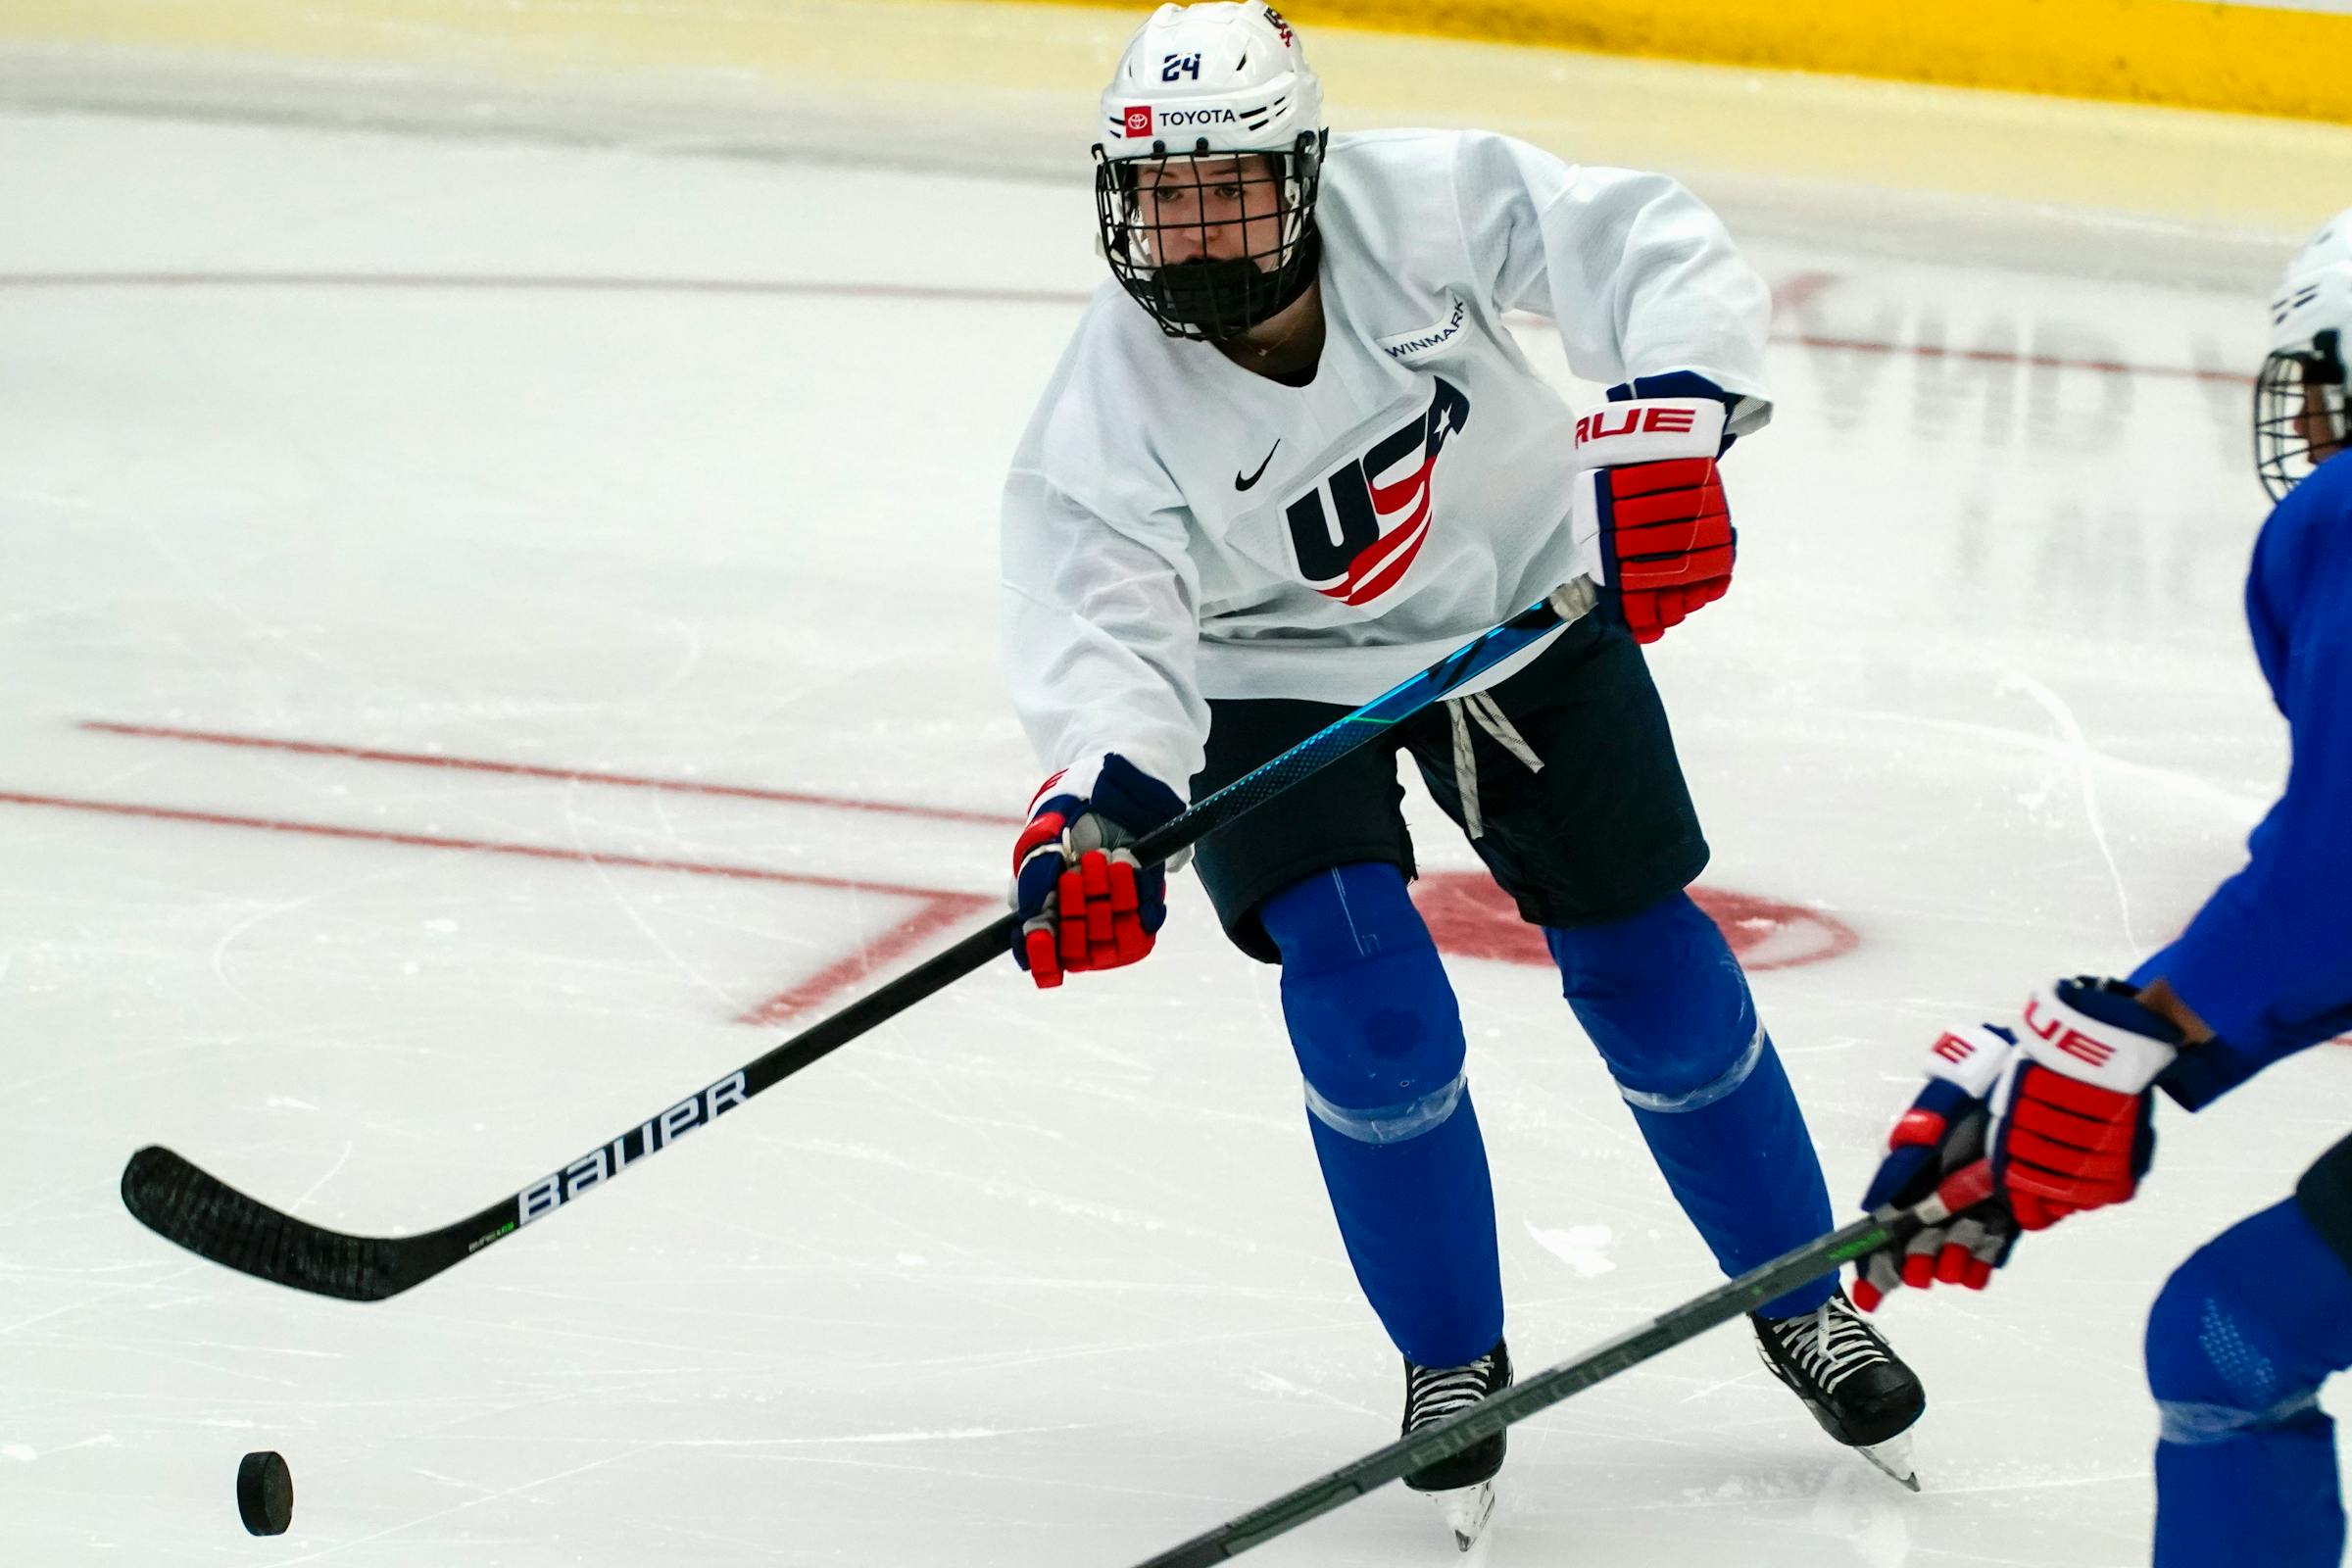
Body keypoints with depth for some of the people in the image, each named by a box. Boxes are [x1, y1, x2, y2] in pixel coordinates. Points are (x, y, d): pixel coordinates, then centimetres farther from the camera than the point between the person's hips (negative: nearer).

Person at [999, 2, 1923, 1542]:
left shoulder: (1426, 203, -29)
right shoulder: (1112, 405, -27)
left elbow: (1654, 247, -31)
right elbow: (1105, 625, -33)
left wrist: (1669, 416, -49)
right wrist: (1102, 809, -52)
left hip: (1523, 595, 1)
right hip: (1276, 672, -1)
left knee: (1648, 967, 4)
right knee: (1370, 1009, -16)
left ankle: (1802, 1300, 26)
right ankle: (1455, 1358, 8)